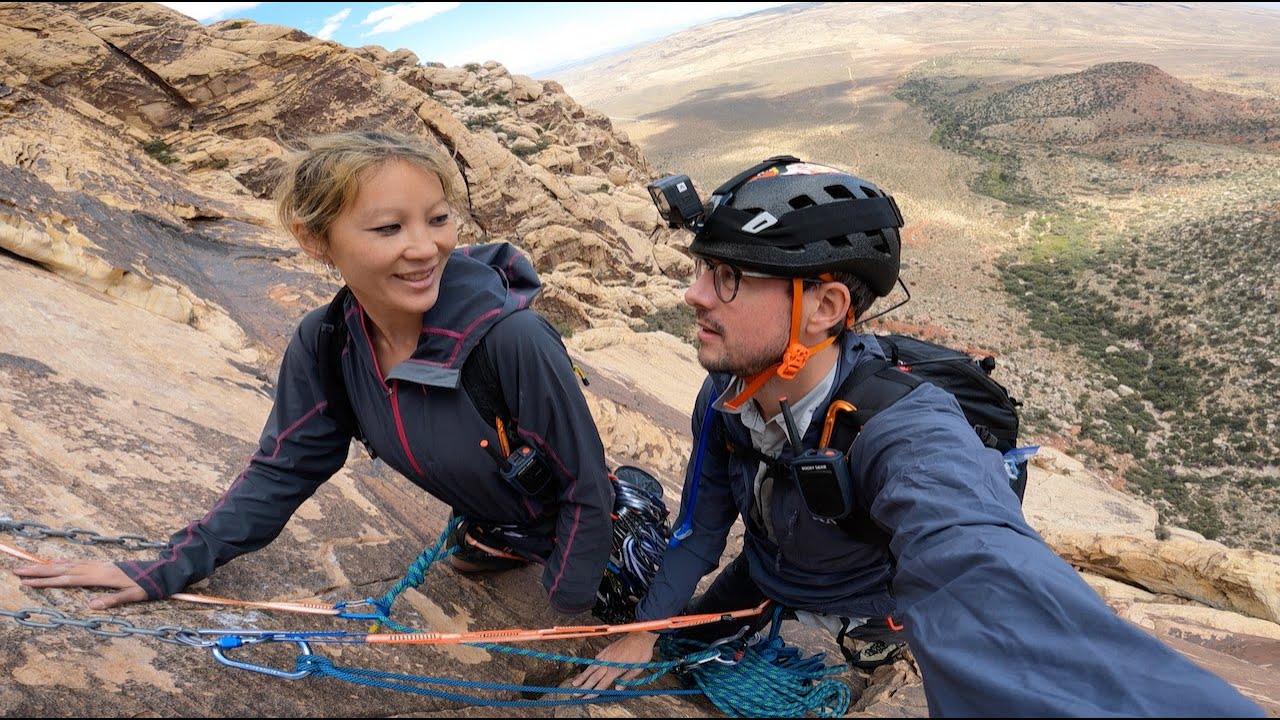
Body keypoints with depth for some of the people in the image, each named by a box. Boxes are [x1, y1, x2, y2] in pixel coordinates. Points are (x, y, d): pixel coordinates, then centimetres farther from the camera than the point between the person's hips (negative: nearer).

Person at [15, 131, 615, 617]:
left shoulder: (510, 338, -39)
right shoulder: (322, 345, -20)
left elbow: (586, 485, -27)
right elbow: (283, 469, -5)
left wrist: (565, 613, -18)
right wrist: (170, 569, -8)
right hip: (494, 521, 5)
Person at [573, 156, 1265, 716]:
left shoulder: (906, 437, -43)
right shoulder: (725, 398, -23)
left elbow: (985, 572, -63)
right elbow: (704, 520, -9)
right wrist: (644, 628, -2)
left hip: (862, 608, -4)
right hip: (763, 576, 5)